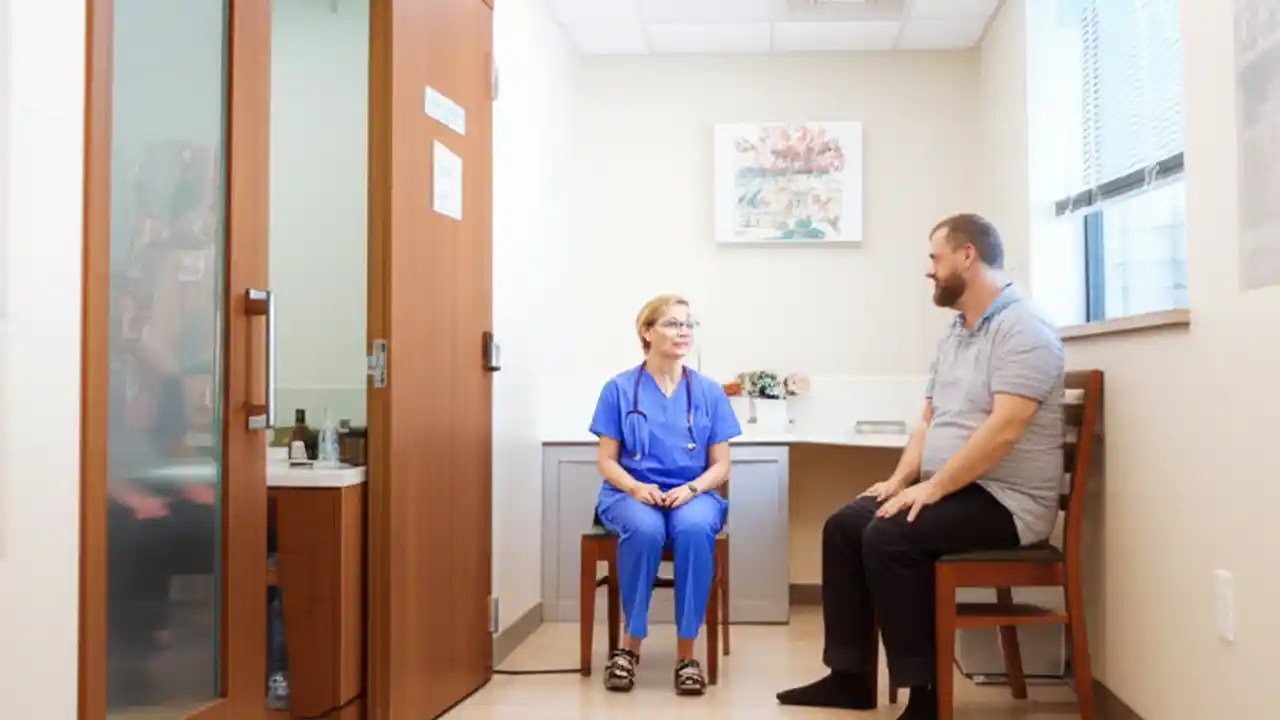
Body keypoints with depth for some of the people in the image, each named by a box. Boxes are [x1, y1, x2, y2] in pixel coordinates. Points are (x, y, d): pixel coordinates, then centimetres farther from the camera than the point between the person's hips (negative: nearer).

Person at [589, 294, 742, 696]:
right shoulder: (620, 389, 1)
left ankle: (686, 653, -25)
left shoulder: (709, 392, 5)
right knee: (645, 530, -37)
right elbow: (606, 460, 2)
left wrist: (691, 489, -15)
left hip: (693, 495, 1)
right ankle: (630, 643, -18)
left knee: (694, 529, -35)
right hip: (631, 494, -1)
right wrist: (636, 488, -17)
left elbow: (720, 465, 6)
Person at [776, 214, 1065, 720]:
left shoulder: (1021, 331, -15)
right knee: (843, 527, 2)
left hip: (1003, 502, -10)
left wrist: (930, 488, -23)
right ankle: (850, 677, 6)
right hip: (950, 490, 10)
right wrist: (901, 479, 3)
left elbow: (1002, 431, -25)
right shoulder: (954, 335, 15)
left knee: (889, 537, -27)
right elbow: (929, 420, 19)